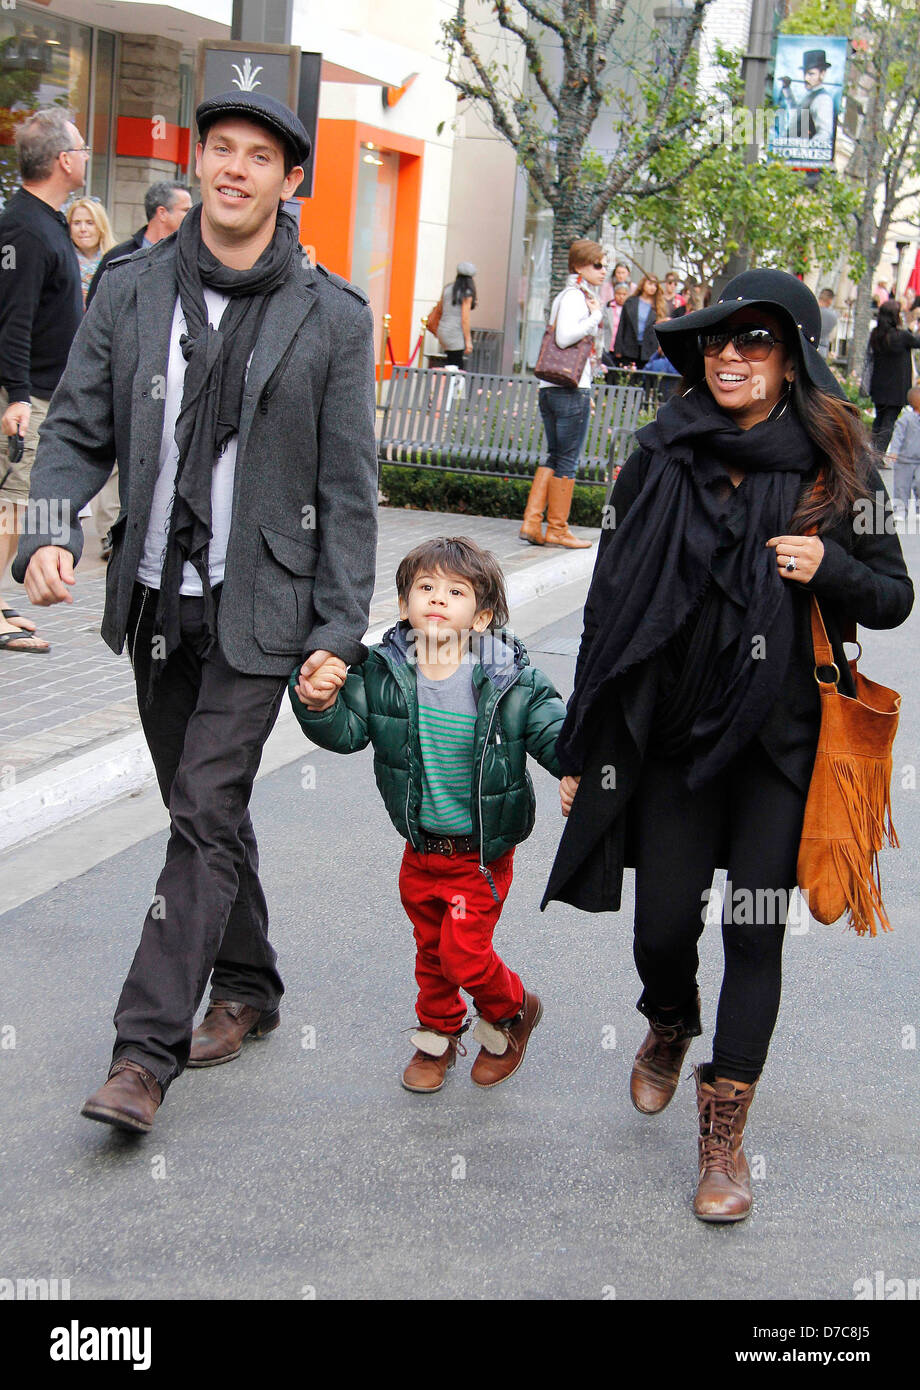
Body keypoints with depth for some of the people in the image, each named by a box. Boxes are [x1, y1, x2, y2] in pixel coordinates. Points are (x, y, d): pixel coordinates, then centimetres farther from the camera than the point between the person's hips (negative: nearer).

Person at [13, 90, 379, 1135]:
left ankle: (144, 1049, -4)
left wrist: (340, 630, -7)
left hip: (259, 609, -4)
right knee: (203, 808, 15)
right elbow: (76, 431, 5)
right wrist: (47, 534, -15)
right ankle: (247, 990, 33)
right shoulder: (130, 292, 4)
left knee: (205, 815, -8)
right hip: (157, 600, 4)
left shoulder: (332, 318, -3)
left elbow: (347, 488, -2)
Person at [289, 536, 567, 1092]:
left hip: (481, 853, -4)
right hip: (420, 848, 4)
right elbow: (348, 729, -8)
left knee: (464, 952, -5)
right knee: (430, 947, 21)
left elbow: (555, 734, -14)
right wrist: (317, 704, -29)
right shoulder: (383, 672, -8)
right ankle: (437, 1035, 44)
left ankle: (511, 1011, 27)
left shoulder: (512, 682, -17)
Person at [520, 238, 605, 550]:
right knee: (567, 461, -1)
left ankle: (531, 522, 9)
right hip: (571, 391, -9)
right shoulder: (575, 296, -11)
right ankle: (557, 529, 6)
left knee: (555, 457, 13)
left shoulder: (567, 295, 19)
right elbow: (564, 337, -25)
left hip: (550, 389, 9)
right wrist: (596, 316, -15)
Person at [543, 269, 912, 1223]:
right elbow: (609, 605, 2)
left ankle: (724, 1139, 15)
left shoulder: (835, 466, -1)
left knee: (754, 931, 0)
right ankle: (669, 1028, 41)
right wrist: (580, 748, 2)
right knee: (662, 929, 5)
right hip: (671, 733, 1)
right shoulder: (660, 459, 0)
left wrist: (830, 568, -17)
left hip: (781, 740, -1)